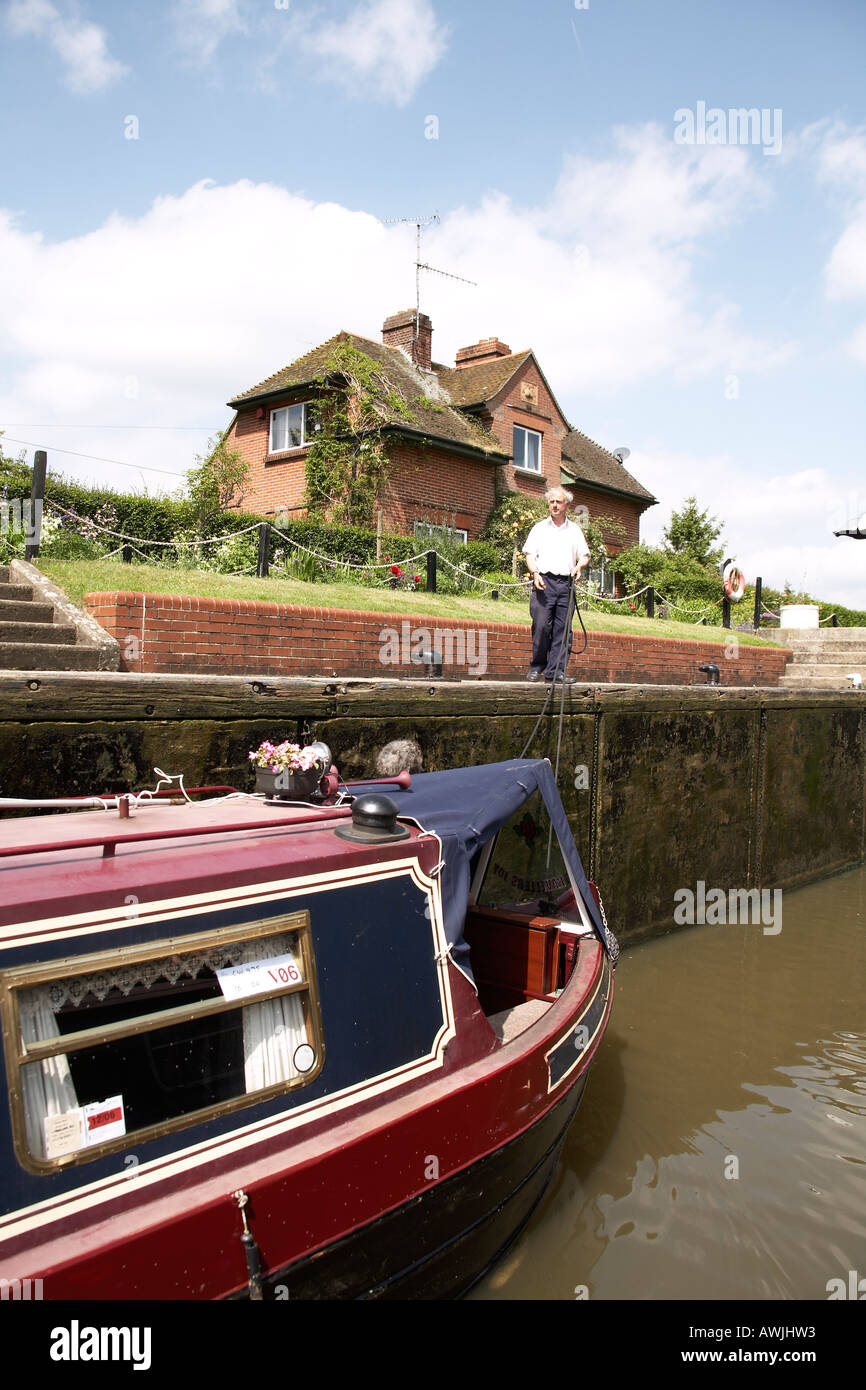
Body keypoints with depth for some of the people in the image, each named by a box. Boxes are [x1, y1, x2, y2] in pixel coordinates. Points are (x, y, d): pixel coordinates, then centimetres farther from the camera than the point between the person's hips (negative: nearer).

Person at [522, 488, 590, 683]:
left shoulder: (575, 530, 19)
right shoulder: (539, 528, 14)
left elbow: (585, 555, 16)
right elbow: (530, 554, 6)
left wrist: (579, 566, -7)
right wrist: (535, 573, -12)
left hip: (566, 583, 2)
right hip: (544, 581, -2)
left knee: (562, 629, -2)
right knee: (541, 625, -11)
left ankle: (556, 671, 0)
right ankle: (537, 667, 2)